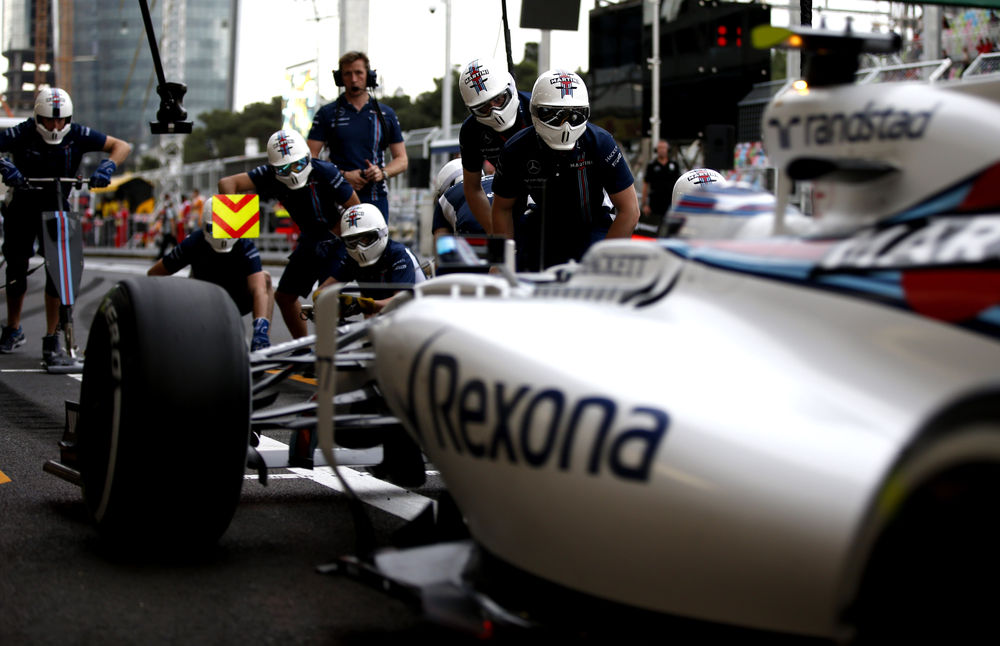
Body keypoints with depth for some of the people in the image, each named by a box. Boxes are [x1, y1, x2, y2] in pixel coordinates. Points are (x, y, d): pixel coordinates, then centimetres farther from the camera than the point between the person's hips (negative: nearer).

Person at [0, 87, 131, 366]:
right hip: (23, 209, 0)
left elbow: (122, 146, -9)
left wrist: (107, 166, -28)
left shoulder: (77, 134, -14)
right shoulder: (22, 133, -18)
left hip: (57, 208, 0)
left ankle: (52, 341, -7)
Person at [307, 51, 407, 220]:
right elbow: (310, 157, 3)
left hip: (376, 199, 2)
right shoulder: (327, 114, 9)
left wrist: (382, 173, -5)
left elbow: (402, 160, 17)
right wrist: (344, 176, -10)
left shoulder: (386, 114, 15)